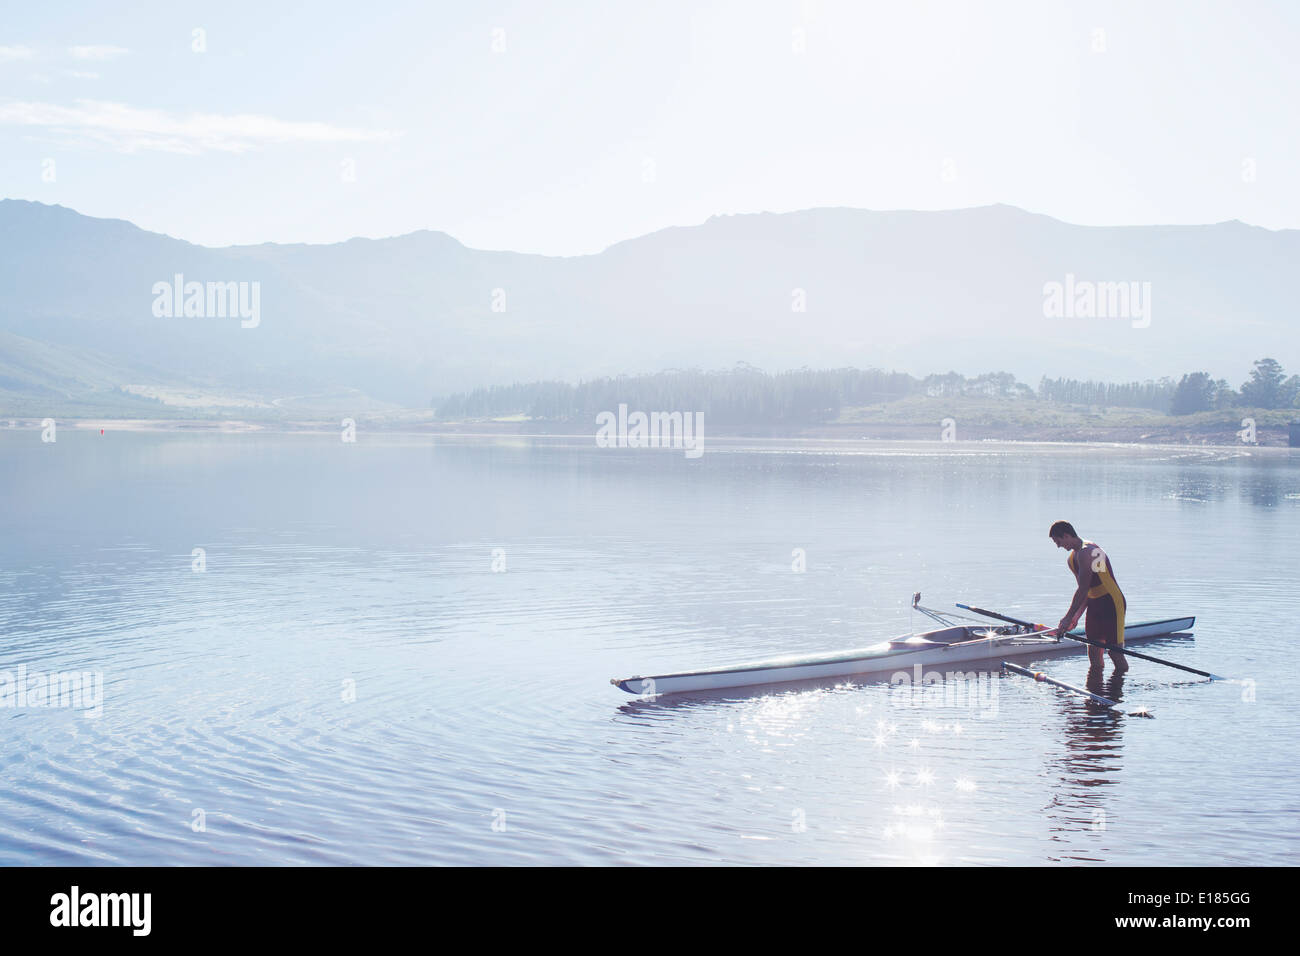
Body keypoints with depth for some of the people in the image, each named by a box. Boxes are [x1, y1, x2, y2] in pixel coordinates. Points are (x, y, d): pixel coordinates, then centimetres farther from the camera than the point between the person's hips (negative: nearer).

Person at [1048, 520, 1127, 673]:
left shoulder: (1085, 552, -20)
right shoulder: (1072, 558, 11)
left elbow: (1083, 590, -22)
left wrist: (1068, 618, -18)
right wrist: (1077, 616, 5)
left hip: (1112, 603, -10)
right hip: (1094, 604, 10)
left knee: (1115, 652, -12)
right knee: (1094, 653, 10)